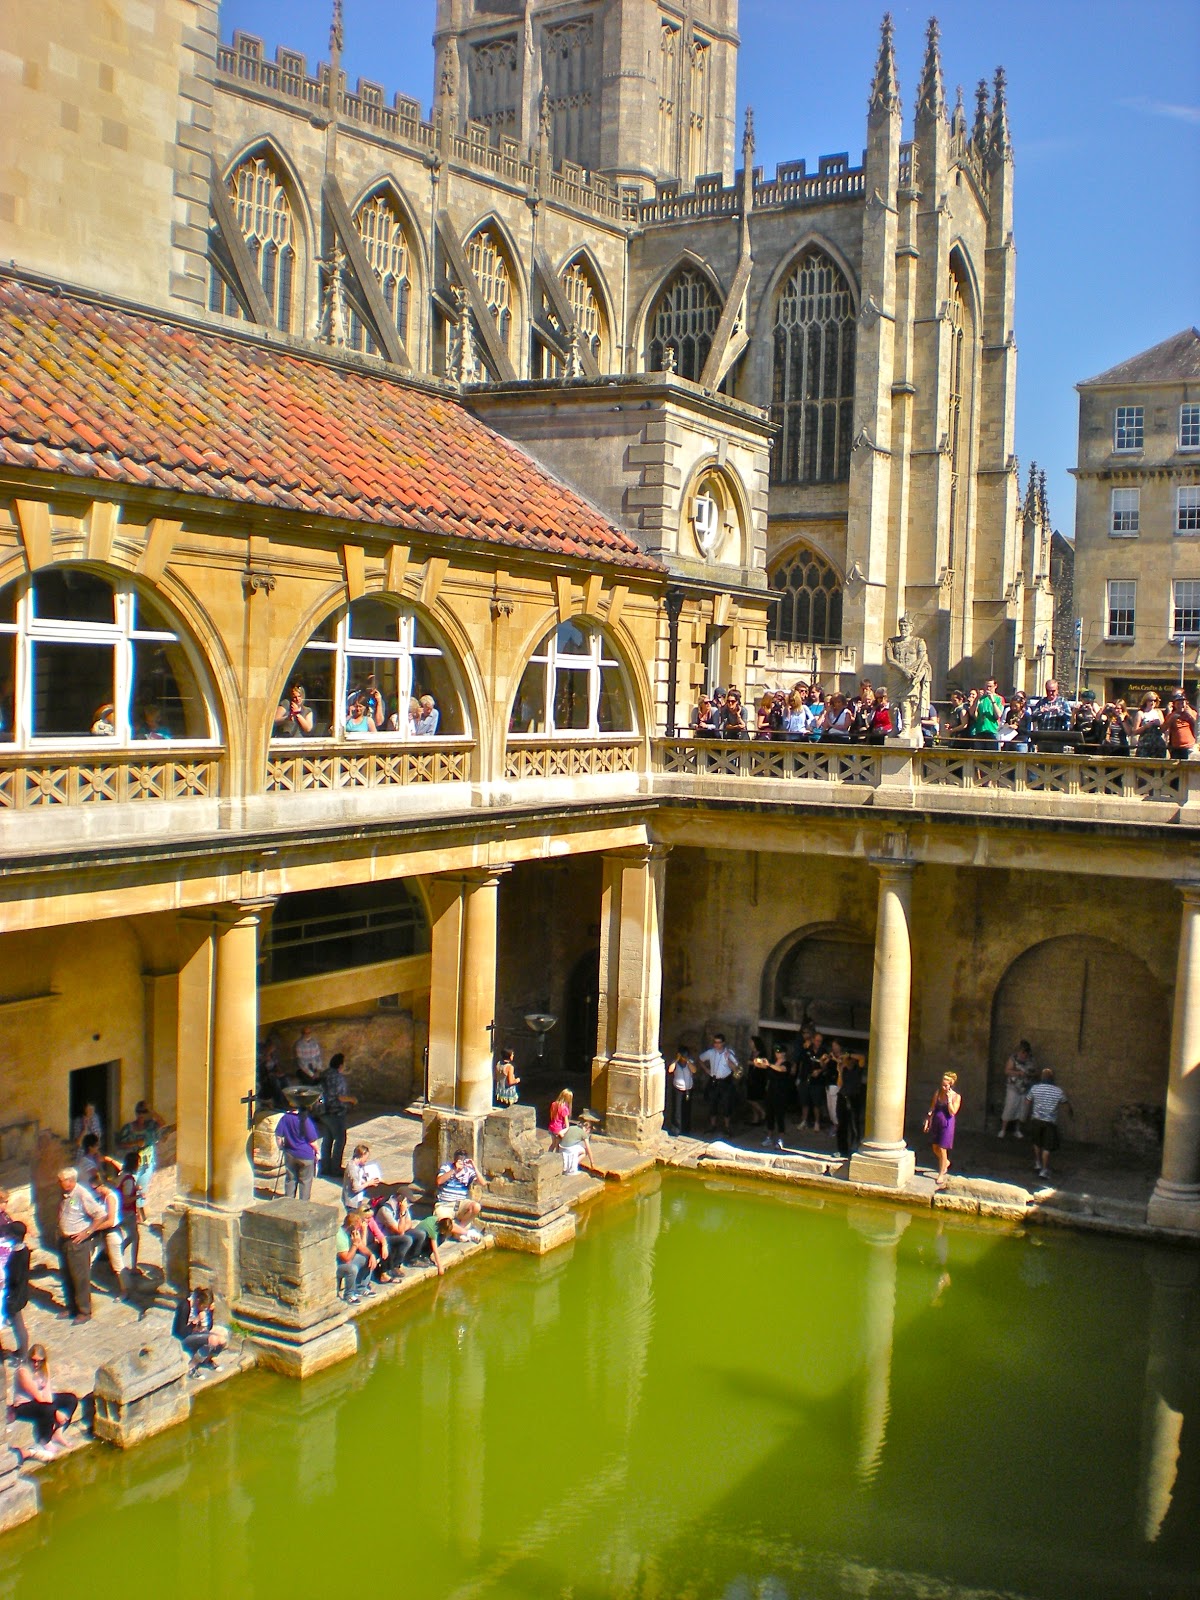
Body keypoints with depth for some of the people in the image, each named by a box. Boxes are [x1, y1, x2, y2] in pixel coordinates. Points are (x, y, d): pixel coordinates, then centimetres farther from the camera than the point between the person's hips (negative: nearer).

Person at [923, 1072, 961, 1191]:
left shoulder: (956, 1096, -11)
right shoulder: (938, 1092, 2)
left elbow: (953, 1112, -19)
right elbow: (932, 1107, 9)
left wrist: (949, 1099, -22)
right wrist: (928, 1120, 6)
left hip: (947, 1124, -5)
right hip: (936, 1122, 5)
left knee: (942, 1149, -2)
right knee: (935, 1148, 14)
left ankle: (941, 1175, 10)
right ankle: (946, 1163, 43)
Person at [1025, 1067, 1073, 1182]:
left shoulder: (1035, 1088, -5)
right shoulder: (1058, 1091, -7)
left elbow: (1027, 1102, 6)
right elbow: (1067, 1103, 10)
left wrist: (1029, 1114, 26)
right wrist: (1072, 1112, 32)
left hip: (1036, 1120, 1)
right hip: (1050, 1122, -1)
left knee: (1037, 1143, 23)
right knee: (1047, 1147, 4)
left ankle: (1037, 1164, 31)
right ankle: (1044, 1170, 2)